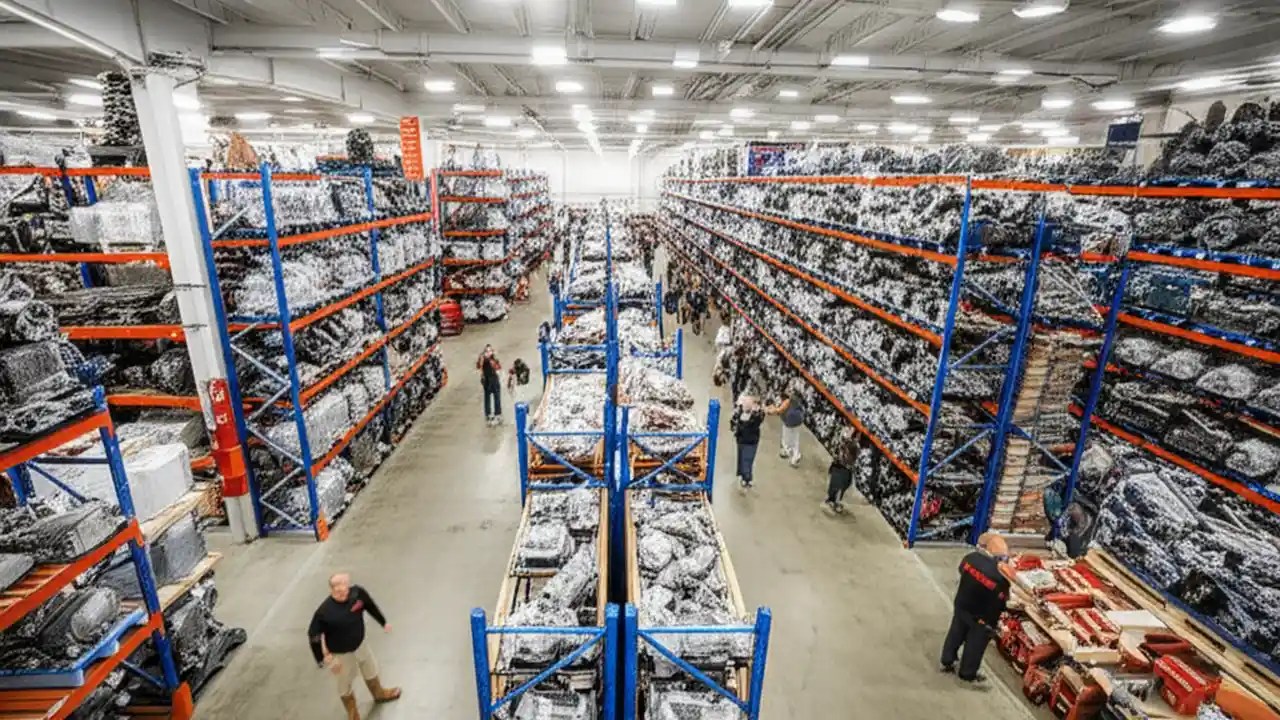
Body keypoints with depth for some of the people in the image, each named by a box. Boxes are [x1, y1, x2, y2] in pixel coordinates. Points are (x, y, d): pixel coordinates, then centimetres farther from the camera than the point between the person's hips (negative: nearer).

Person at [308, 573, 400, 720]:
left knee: (371, 669, 28)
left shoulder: (358, 593, -26)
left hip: (360, 644, 4)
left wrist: (384, 622, 6)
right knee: (345, 685, 20)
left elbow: (370, 606, -6)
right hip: (340, 653, -4)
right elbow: (313, 635, -21)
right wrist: (323, 659, -16)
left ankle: (379, 693, 59)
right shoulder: (324, 611, -36)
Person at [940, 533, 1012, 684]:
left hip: (961, 606, 5)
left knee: (955, 634, 24)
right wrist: (992, 623, -5)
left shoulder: (970, 559, -19)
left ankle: (947, 662, 40)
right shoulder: (1000, 578, -32)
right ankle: (968, 674, 35)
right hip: (981, 617, -4)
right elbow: (999, 605, -21)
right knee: (975, 644, 17)